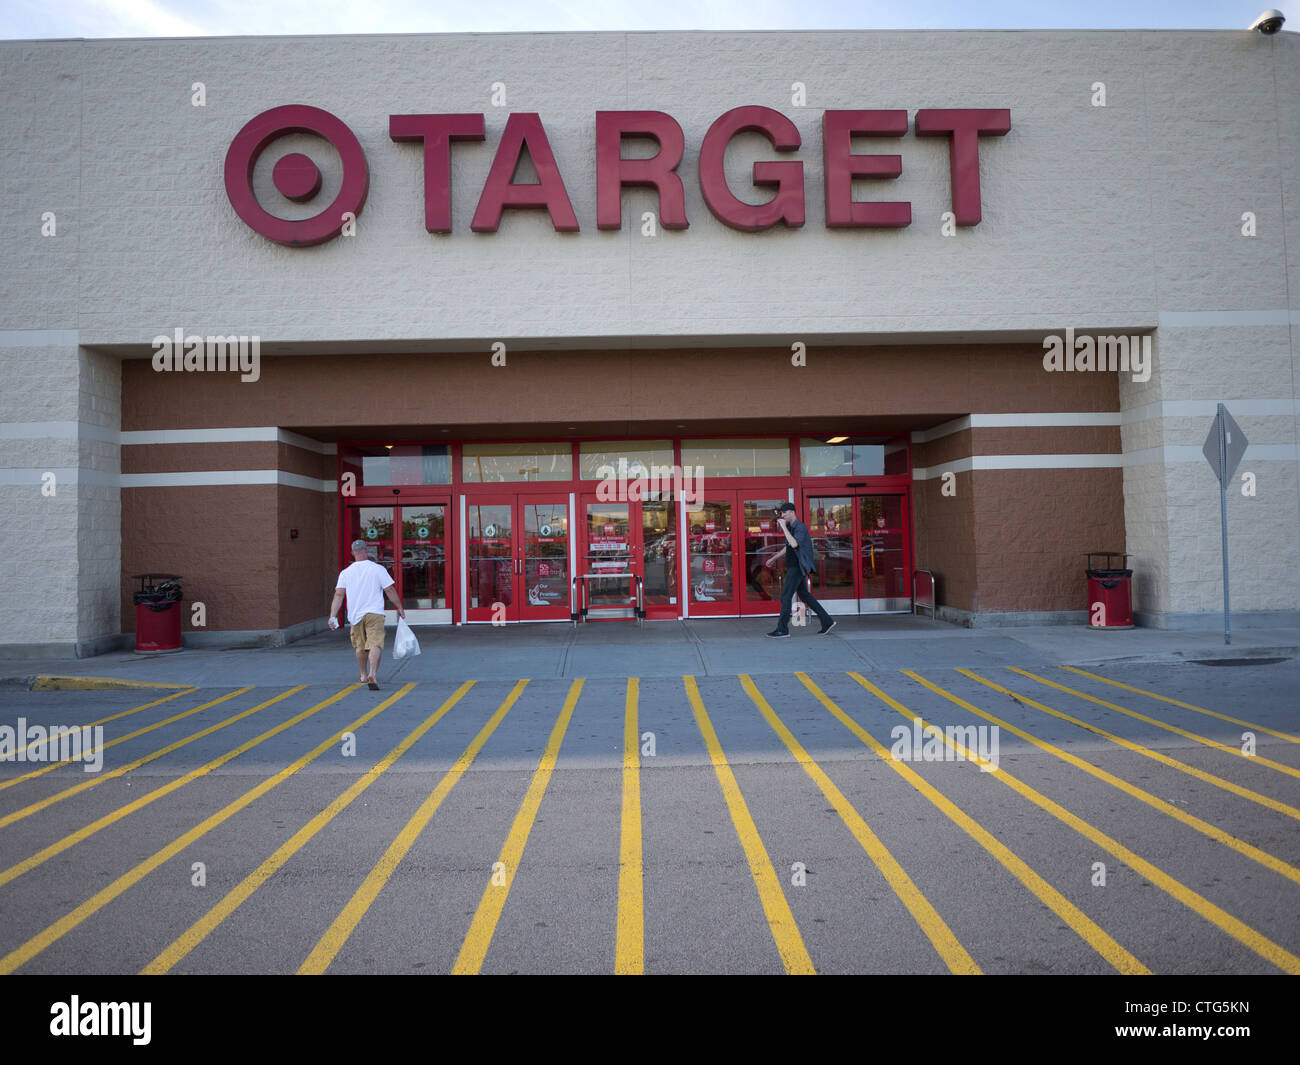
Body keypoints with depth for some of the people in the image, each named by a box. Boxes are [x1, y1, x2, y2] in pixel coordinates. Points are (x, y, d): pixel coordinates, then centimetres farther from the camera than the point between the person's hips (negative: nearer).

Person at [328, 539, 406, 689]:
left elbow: (338, 594, -3)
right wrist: (400, 608, 9)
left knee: (360, 646, 18)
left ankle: (363, 675, 31)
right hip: (374, 613, -3)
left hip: (355, 615, 3)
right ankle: (373, 674, -28)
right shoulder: (378, 569, -2)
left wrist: (332, 616, -4)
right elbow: (389, 590, -2)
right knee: (375, 644, -10)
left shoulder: (345, 573, 5)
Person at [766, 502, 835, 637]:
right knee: (804, 595, 12)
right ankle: (827, 621, 16)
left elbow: (794, 544, -29)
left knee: (786, 596, -8)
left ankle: (782, 629, -5)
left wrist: (784, 527, -24)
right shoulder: (791, 527, 15)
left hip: (797, 567, -10)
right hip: (792, 567, 10)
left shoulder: (801, 527, -13)